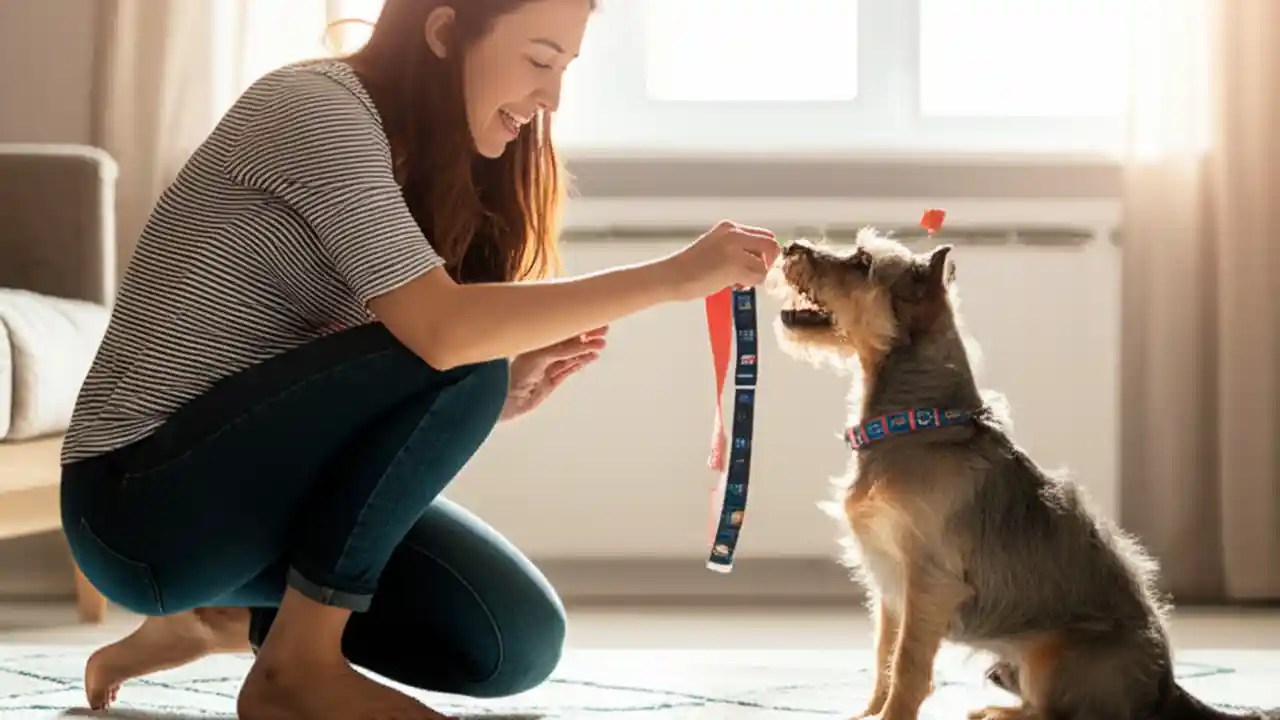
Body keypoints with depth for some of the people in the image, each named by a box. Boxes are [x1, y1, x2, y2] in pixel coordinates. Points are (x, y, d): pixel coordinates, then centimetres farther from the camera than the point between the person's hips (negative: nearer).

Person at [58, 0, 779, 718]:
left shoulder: (416, 162, 10)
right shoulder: (315, 106, -17)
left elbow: (392, 401, 7)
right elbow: (441, 331, -30)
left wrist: (503, 391, -12)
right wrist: (674, 276, -26)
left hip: (260, 487, 9)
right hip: (145, 503, -9)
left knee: (518, 641, -5)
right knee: (458, 361, -26)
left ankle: (221, 621, 12)